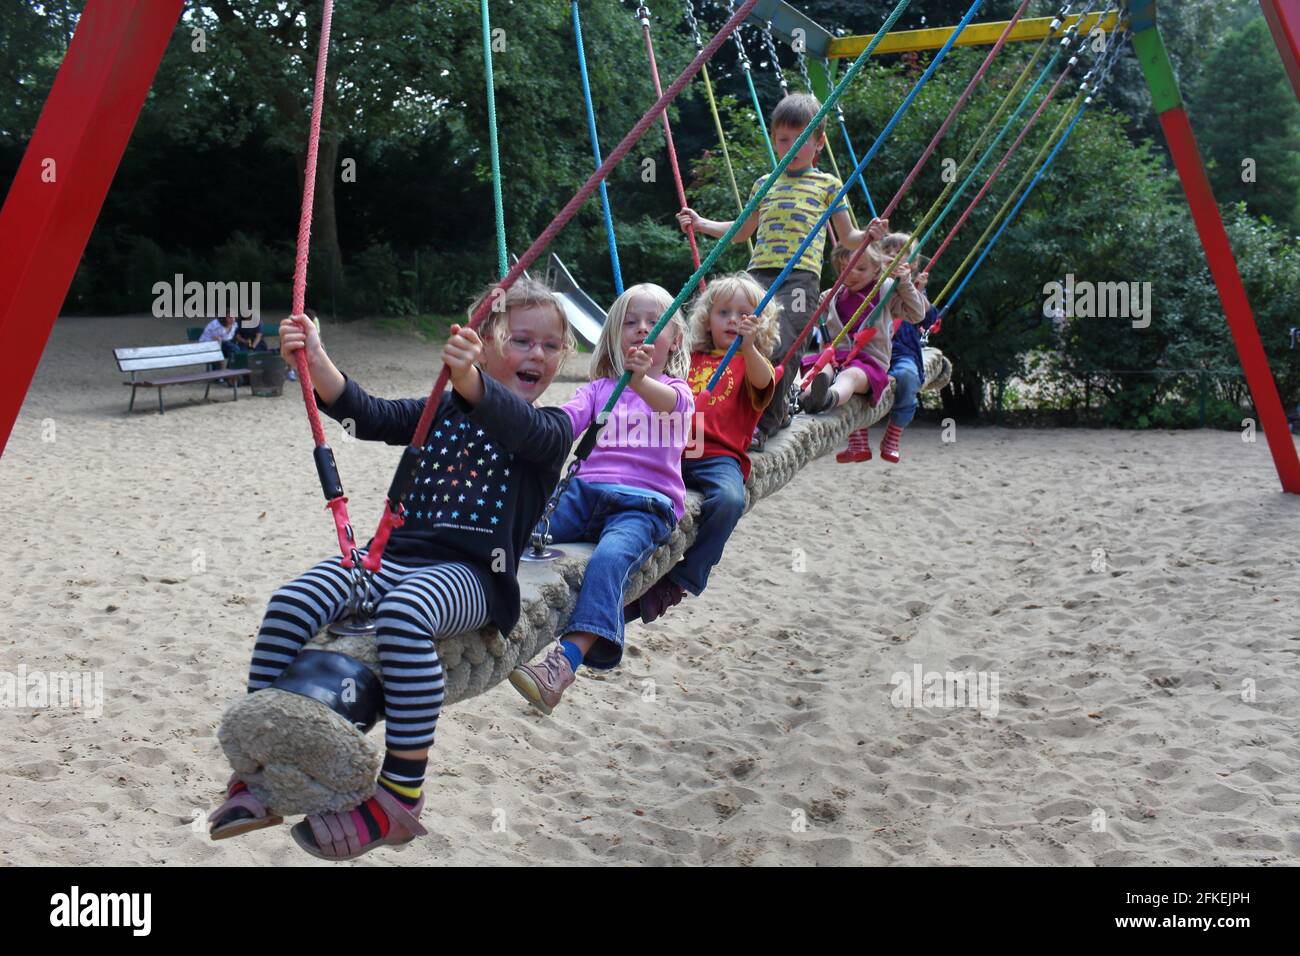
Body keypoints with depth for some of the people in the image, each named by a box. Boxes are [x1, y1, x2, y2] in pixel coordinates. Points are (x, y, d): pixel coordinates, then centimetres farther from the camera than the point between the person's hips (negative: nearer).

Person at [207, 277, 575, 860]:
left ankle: (401, 796, -29)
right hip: (398, 551, 5)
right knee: (290, 603, -21)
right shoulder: (442, 412, 21)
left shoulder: (551, 429, 6)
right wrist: (316, 360, -12)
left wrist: (469, 379, -41)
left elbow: (514, 425, -19)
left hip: (473, 572, -5)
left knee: (403, 615, -38)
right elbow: (370, 417, 6)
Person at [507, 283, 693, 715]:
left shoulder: (678, 390, 15)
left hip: (645, 503, -4)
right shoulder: (599, 388, 24)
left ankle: (566, 661, -48)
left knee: (610, 557, -35)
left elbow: (667, 401, -12)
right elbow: (564, 421, 5)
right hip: (586, 491, 4)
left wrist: (640, 380, -36)